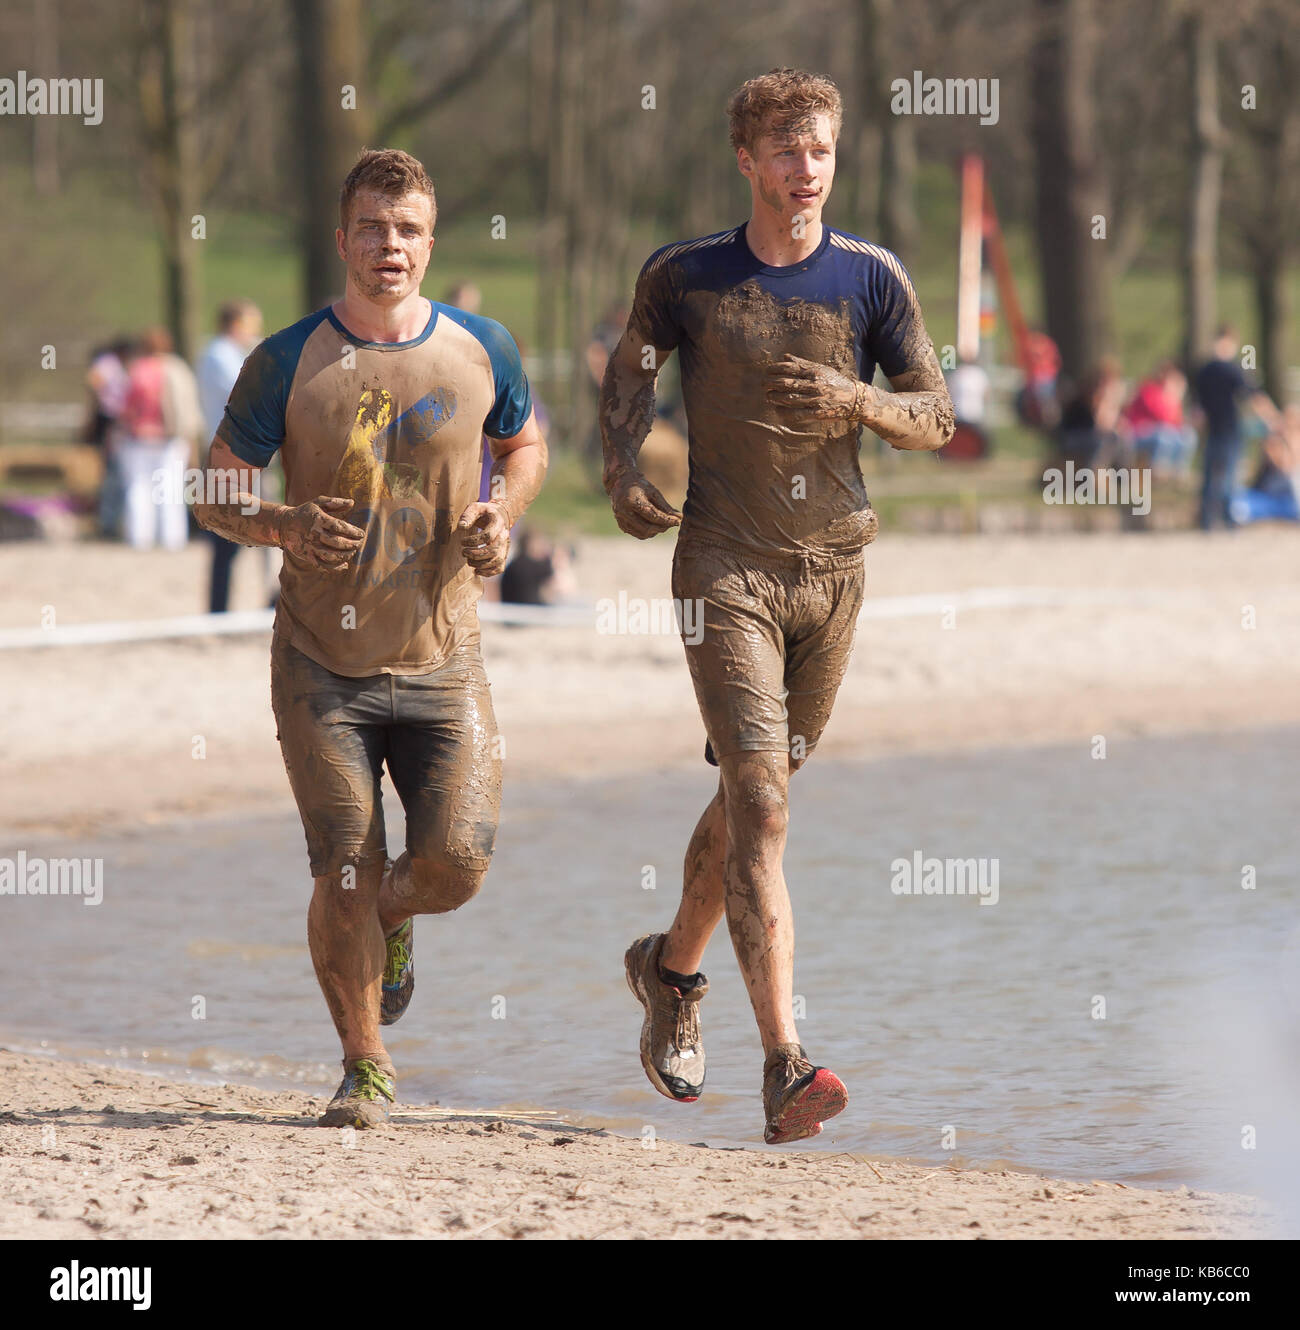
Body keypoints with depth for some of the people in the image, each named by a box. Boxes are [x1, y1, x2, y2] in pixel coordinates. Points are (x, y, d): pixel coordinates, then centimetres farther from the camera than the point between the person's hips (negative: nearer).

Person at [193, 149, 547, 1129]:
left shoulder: (481, 349, 1)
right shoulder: (287, 363, -5)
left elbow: (527, 445, 19)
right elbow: (215, 494, 1)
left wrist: (505, 514, -3)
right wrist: (284, 526, -20)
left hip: (441, 659, 1)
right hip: (321, 667, -1)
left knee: (457, 862, -11)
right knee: (344, 874, -5)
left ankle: (392, 916, 27)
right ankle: (366, 1072, 14)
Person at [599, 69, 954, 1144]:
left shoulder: (872, 279, 2)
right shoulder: (684, 277, 0)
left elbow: (937, 420, 5)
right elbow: (630, 369, 18)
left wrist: (858, 400, -15)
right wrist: (622, 469, 2)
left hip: (833, 568, 3)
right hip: (726, 566, -3)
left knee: (754, 795, 15)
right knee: (761, 805, -15)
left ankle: (671, 968, 43)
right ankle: (785, 1068, -22)